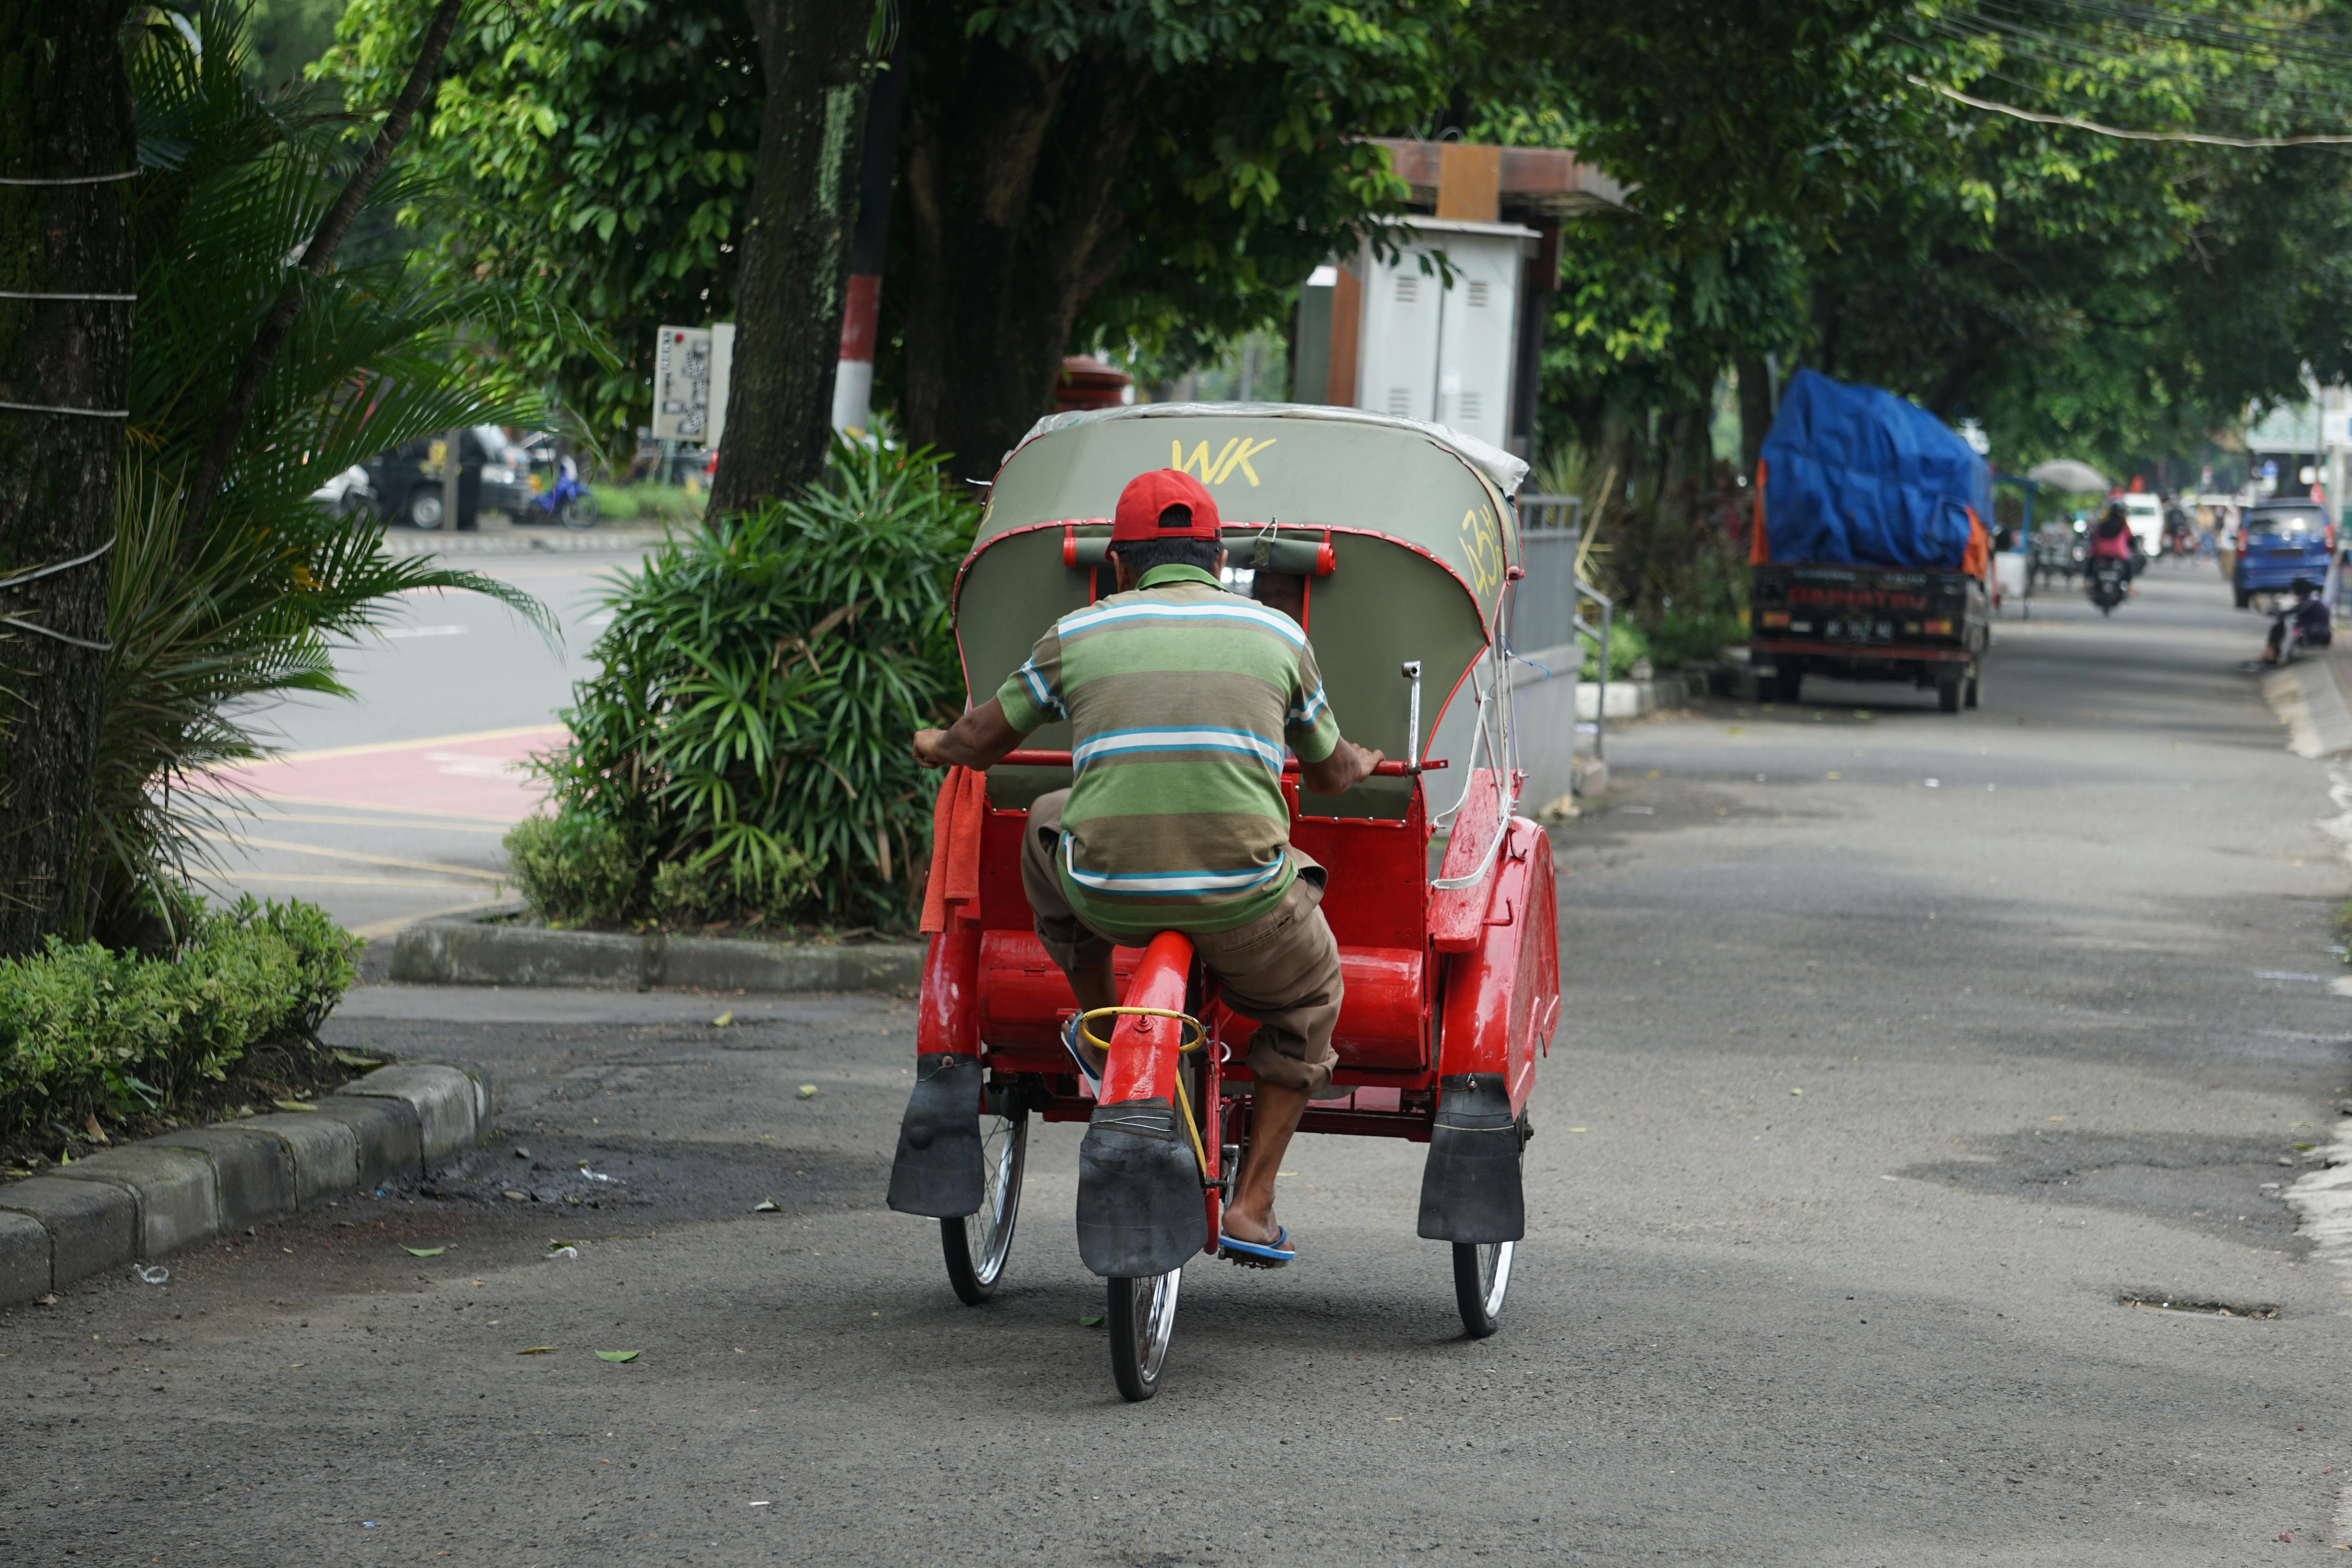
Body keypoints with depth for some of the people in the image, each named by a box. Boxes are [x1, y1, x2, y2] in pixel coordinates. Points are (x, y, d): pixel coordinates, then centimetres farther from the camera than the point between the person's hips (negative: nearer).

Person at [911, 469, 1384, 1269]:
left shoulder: (1079, 633, 13)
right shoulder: (1277, 635, 14)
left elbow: (985, 739, 25)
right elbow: (1332, 773, 29)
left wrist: (936, 746, 49)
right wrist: (1364, 761, 53)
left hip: (1109, 893, 0)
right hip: (1243, 895, 0)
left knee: (1050, 827, 35)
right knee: (1307, 1001, 30)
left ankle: (1100, 1039, 40)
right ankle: (1251, 1208, 23)